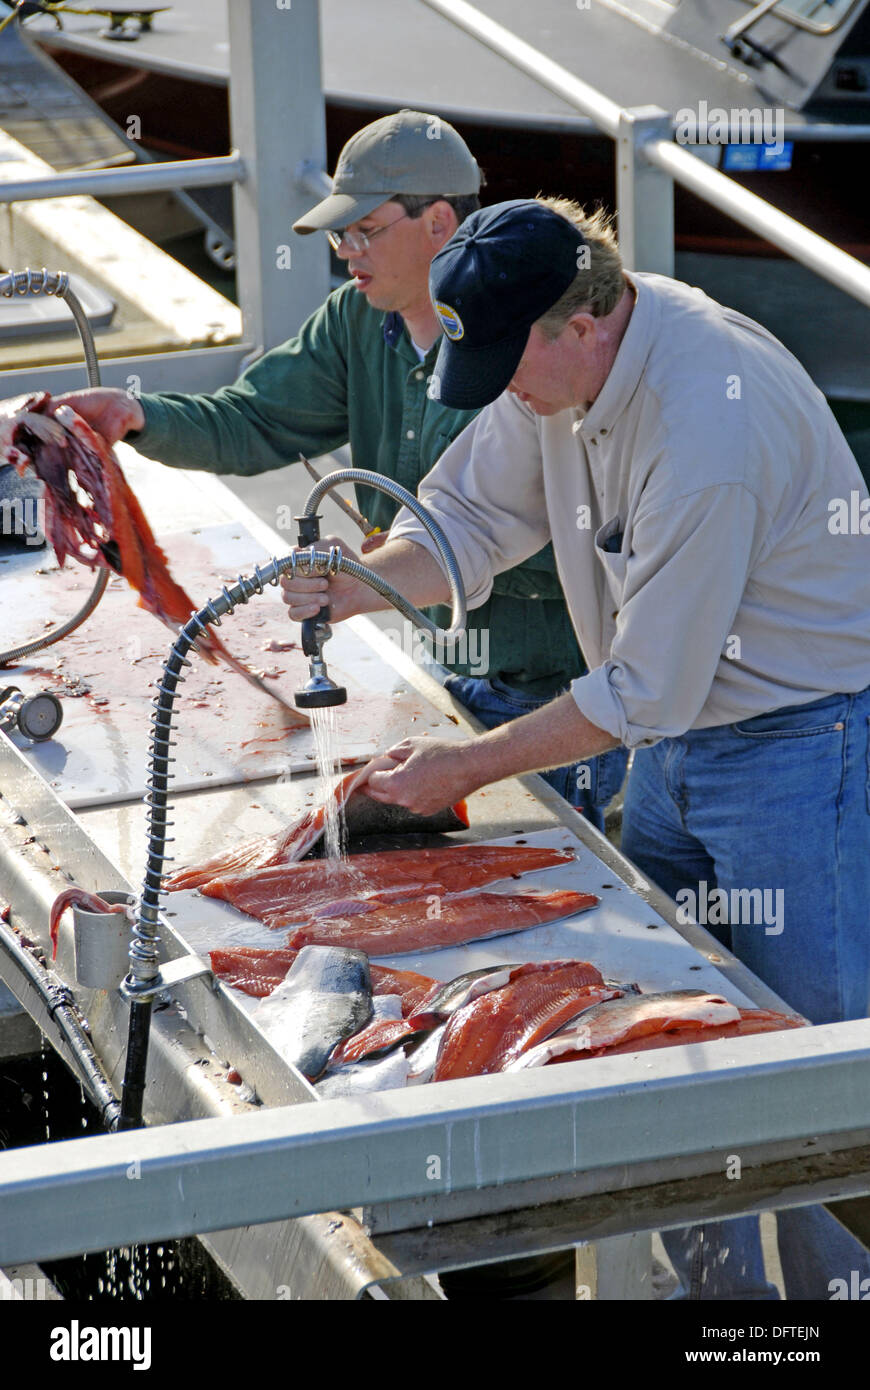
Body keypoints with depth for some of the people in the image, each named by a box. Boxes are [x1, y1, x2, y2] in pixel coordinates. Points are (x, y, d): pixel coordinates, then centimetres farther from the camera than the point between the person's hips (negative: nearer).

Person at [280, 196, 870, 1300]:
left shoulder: (705, 431, -32)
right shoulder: (558, 353, -5)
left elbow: (644, 691, -25)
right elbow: (472, 513, 8)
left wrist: (469, 768, -17)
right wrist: (364, 581, -14)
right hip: (680, 731, 9)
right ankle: (715, 1285, 26)